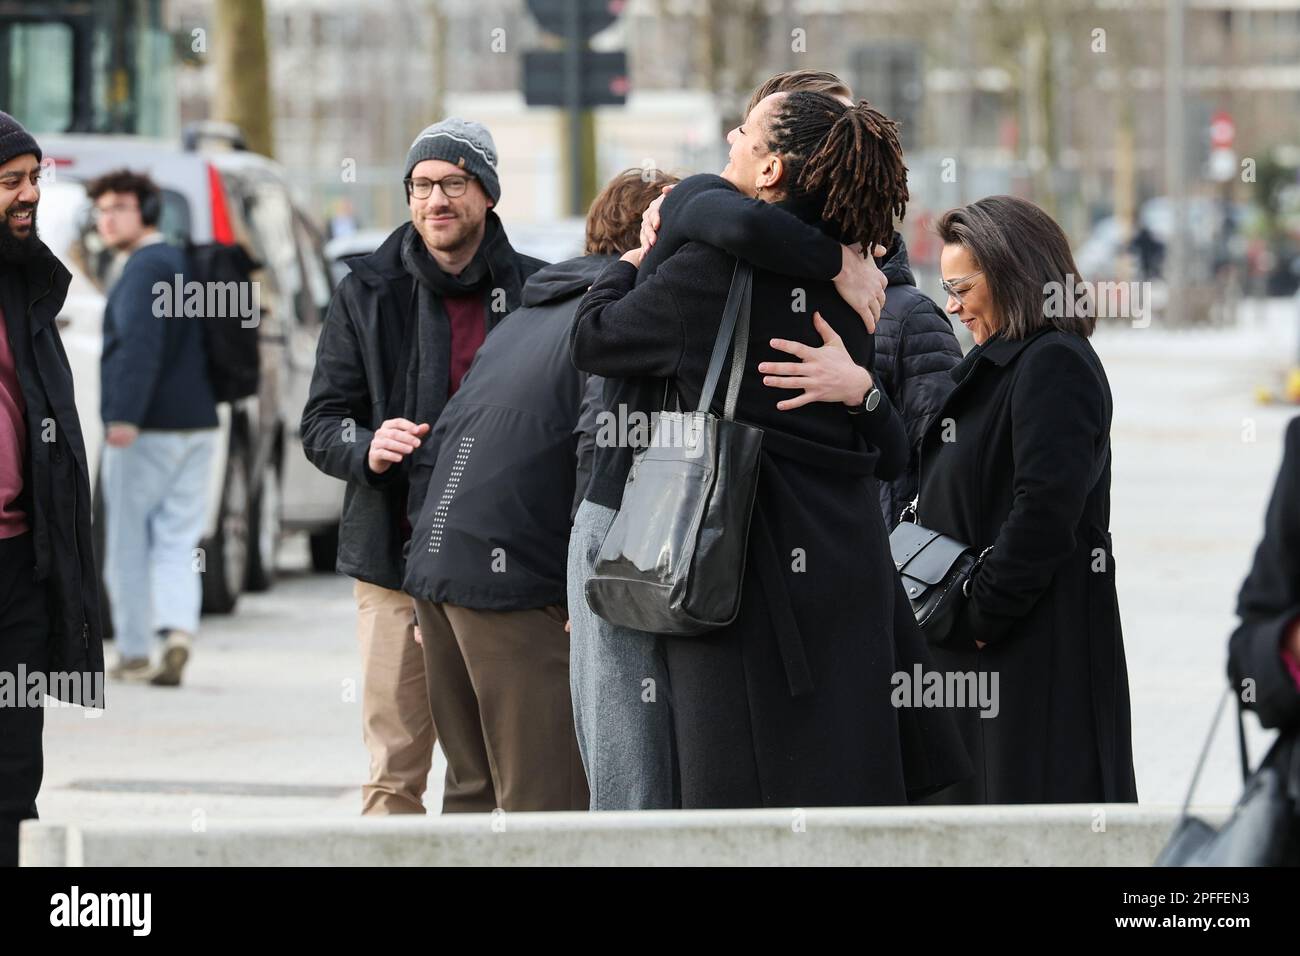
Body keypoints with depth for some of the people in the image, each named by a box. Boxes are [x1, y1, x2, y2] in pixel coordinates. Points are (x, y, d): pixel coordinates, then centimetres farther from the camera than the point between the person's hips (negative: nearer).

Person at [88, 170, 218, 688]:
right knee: (178, 542, 4)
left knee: (128, 545, 2)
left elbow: (140, 347, -25)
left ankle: (135, 653, 5)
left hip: (148, 430, -8)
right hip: (197, 425, 8)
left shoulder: (145, 269, -12)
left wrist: (124, 415, -31)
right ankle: (178, 629, -16)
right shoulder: (183, 263, 17)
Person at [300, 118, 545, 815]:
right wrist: (367, 448, -17)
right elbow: (320, 424, 7)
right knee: (395, 771, -3)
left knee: (484, 776, 3)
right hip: (398, 564, 0)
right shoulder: (368, 292, 7)